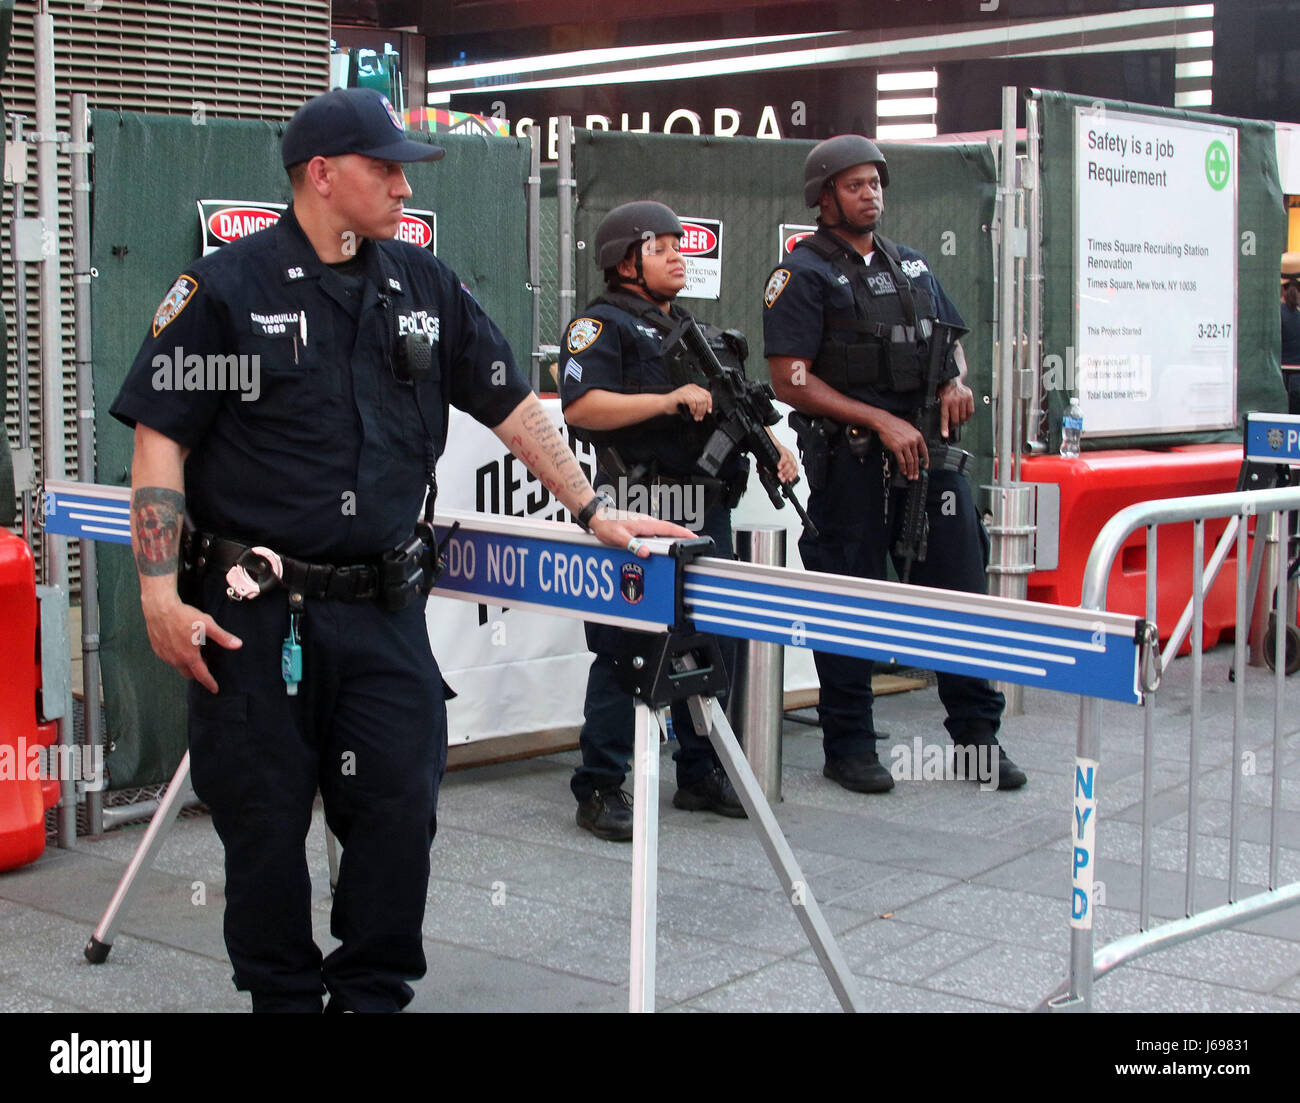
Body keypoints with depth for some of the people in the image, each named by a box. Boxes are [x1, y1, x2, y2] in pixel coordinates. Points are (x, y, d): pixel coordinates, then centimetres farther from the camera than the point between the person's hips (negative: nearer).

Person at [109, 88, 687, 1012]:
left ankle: (373, 992, 23)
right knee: (265, 828, 7)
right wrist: (160, 595, -11)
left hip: (386, 613, 4)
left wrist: (595, 511, 10)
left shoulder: (425, 287, 9)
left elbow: (512, 406, 14)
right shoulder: (224, 290, -4)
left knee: (400, 814, 4)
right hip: (256, 617, -3)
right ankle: (282, 994, 25)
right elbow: (161, 442, -5)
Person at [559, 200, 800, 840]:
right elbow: (580, 407, -18)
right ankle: (599, 788, 3)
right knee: (624, 650, -4)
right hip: (639, 516, -8)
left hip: (707, 515, 8)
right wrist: (669, 401, -21)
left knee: (714, 643, 13)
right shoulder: (601, 326, -4)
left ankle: (702, 774, 26)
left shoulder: (699, 331, 21)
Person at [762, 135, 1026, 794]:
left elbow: (951, 338, 28)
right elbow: (791, 381, -10)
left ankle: (977, 733, 15)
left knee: (960, 587, 5)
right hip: (851, 460, -5)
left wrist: (956, 381, 4)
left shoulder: (911, 265, 17)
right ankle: (849, 745, 13)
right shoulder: (804, 274, -2)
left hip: (929, 449, 5)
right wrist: (882, 422, -15)